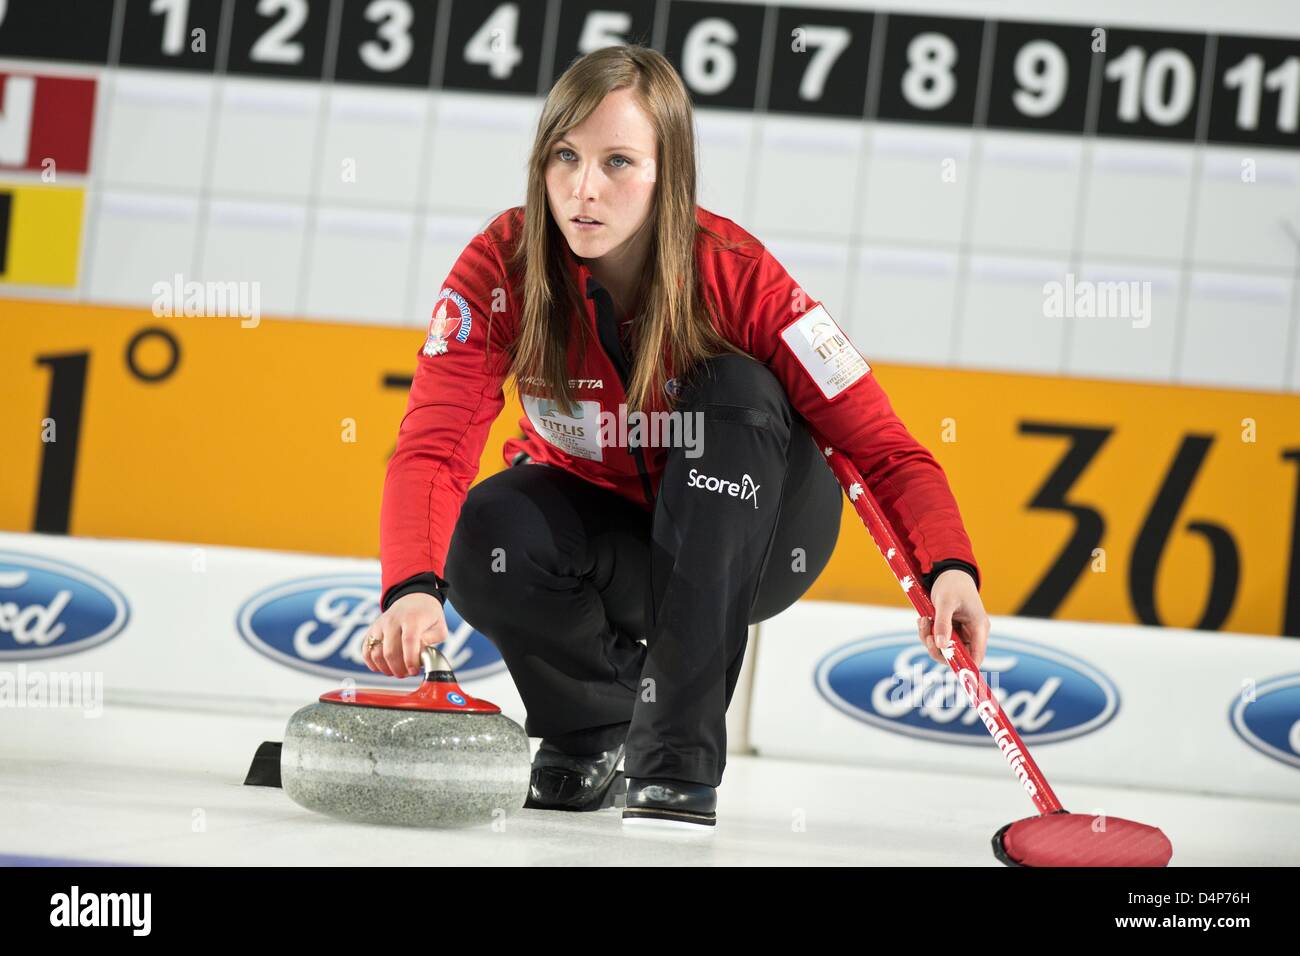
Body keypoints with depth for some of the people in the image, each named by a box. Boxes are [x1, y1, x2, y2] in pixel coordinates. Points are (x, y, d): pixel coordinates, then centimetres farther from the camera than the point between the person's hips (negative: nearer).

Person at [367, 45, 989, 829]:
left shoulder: (735, 275, -25)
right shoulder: (502, 266, -21)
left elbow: (886, 447, -25)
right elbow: (433, 449, -31)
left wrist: (950, 568, -45)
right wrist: (414, 588, -52)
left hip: (744, 535, 0)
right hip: (595, 517, 1)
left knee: (734, 389, -31)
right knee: (484, 537, -32)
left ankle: (681, 752, -29)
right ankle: (599, 718, 2)